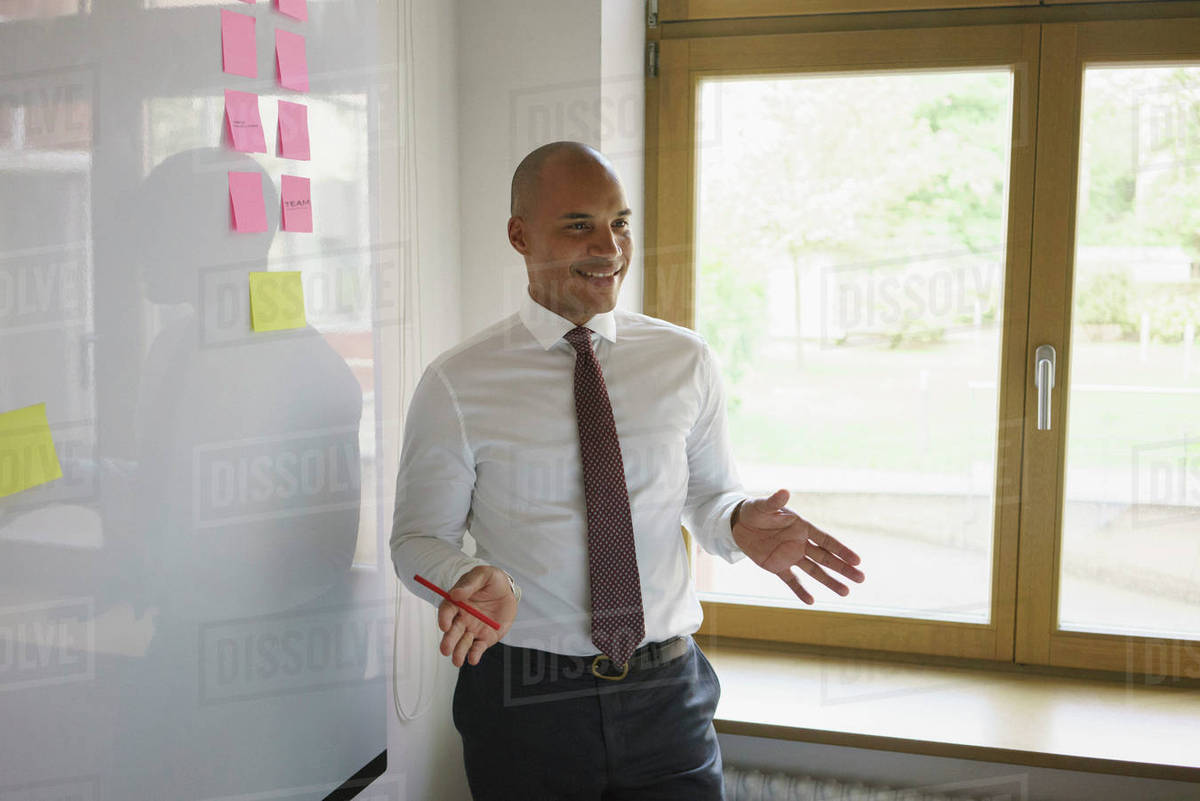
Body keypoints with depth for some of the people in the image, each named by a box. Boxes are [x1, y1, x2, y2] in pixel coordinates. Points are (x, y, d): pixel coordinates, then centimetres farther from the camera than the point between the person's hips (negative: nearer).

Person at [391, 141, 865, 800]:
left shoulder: (685, 360, 2)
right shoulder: (457, 385, -7)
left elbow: (708, 496, 11)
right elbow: (418, 537, -1)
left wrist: (741, 523, -12)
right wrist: (471, 579, -23)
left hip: (668, 696, 2)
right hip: (525, 702, -2)